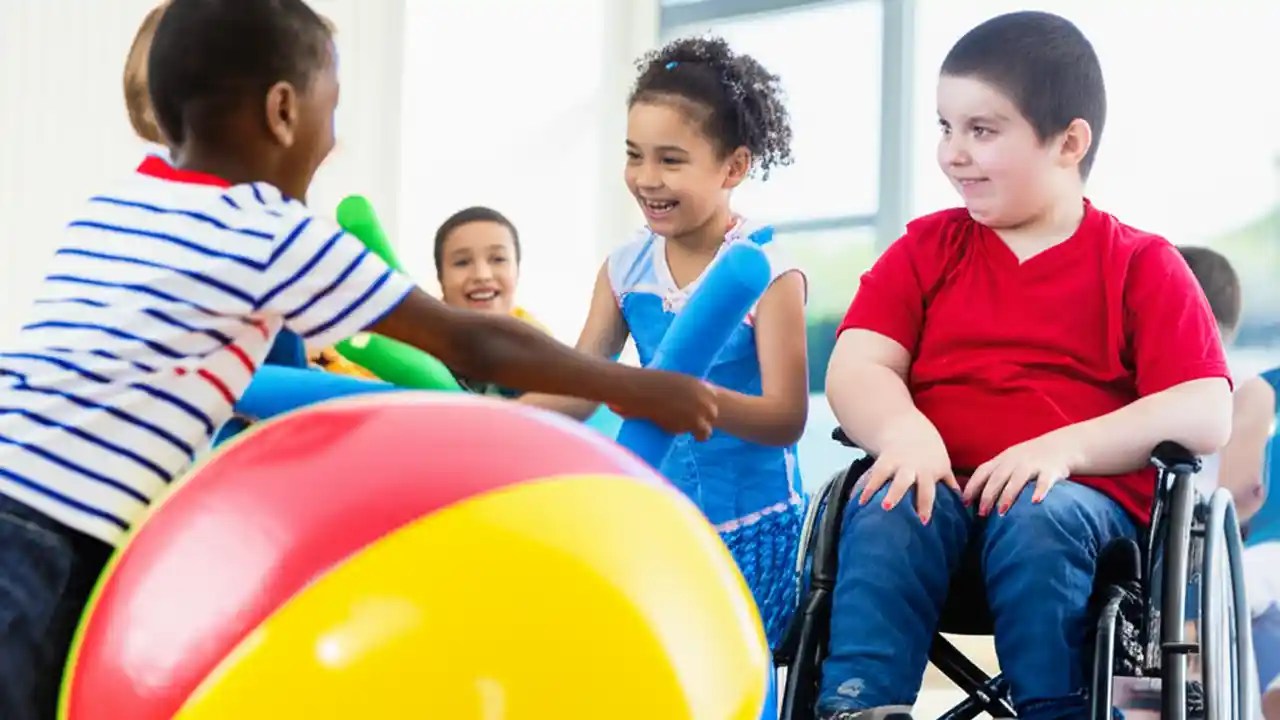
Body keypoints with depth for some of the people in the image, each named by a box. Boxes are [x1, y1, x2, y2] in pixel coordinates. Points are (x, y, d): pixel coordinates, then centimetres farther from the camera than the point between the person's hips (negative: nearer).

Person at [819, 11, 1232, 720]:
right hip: (946, 488, 2)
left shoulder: (1141, 266, 6)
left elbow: (1206, 414, -7)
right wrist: (903, 432, -22)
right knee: (890, 506, -32)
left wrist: (1065, 448, -22)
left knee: (1038, 520, -36)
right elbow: (857, 367, 2)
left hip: (1087, 495, -2)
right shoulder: (925, 249, 15)